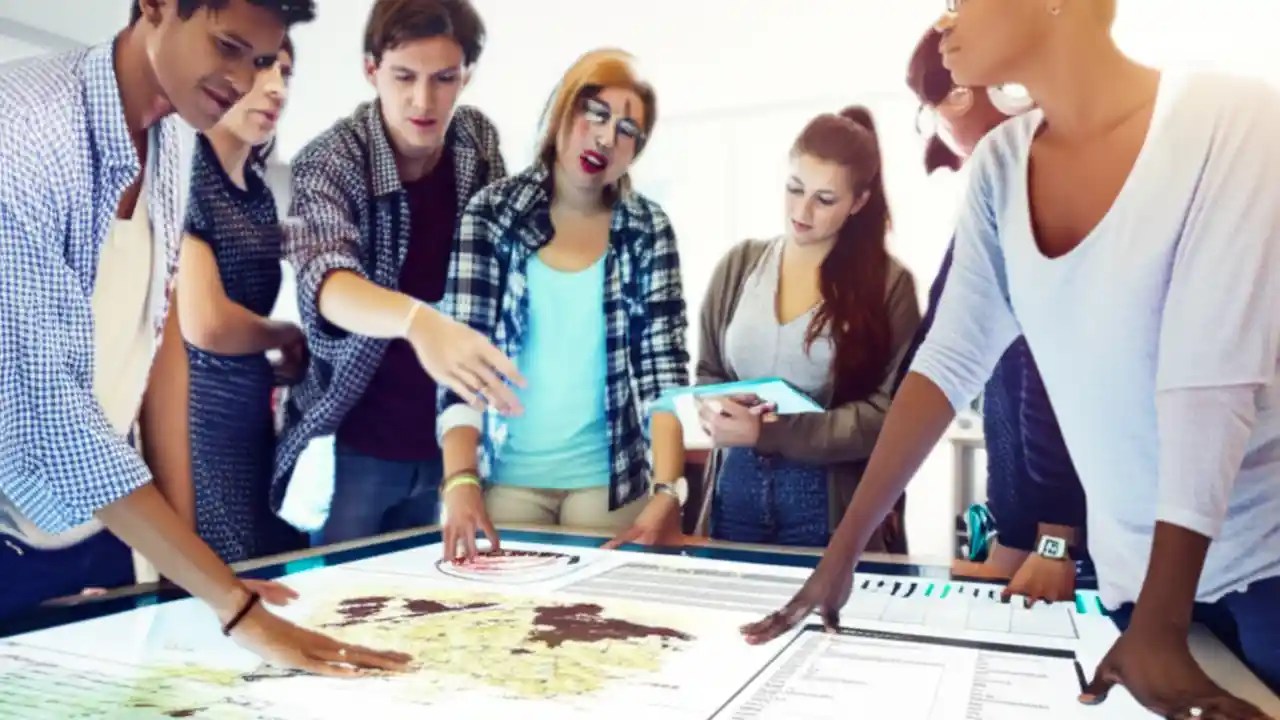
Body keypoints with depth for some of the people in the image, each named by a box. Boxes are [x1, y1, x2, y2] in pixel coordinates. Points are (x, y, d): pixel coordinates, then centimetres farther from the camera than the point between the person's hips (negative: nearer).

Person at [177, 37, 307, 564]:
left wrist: (278, 366, 0)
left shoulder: (259, 192, 13)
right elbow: (204, 323, -18)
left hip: (250, 425, 8)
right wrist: (285, 337, -1)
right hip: (197, 425, -8)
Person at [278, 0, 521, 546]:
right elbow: (325, 281, -35)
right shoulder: (331, 161, -17)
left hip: (444, 440, 4)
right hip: (352, 444, -4)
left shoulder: (479, 141, -4)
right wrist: (418, 321, -56)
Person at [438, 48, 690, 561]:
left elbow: (663, 368, -7)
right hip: (507, 476, 0)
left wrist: (668, 490, -18)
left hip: (611, 479, 1)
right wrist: (461, 480, -24)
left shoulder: (648, 229, -2)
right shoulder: (492, 214, -5)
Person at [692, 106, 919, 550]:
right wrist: (716, 412, -12)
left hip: (830, 501, -3)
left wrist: (768, 433, -21)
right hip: (737, 488, 3)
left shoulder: (889, 283, -5)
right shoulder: (739, 265, 6)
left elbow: (888, 413, -11)